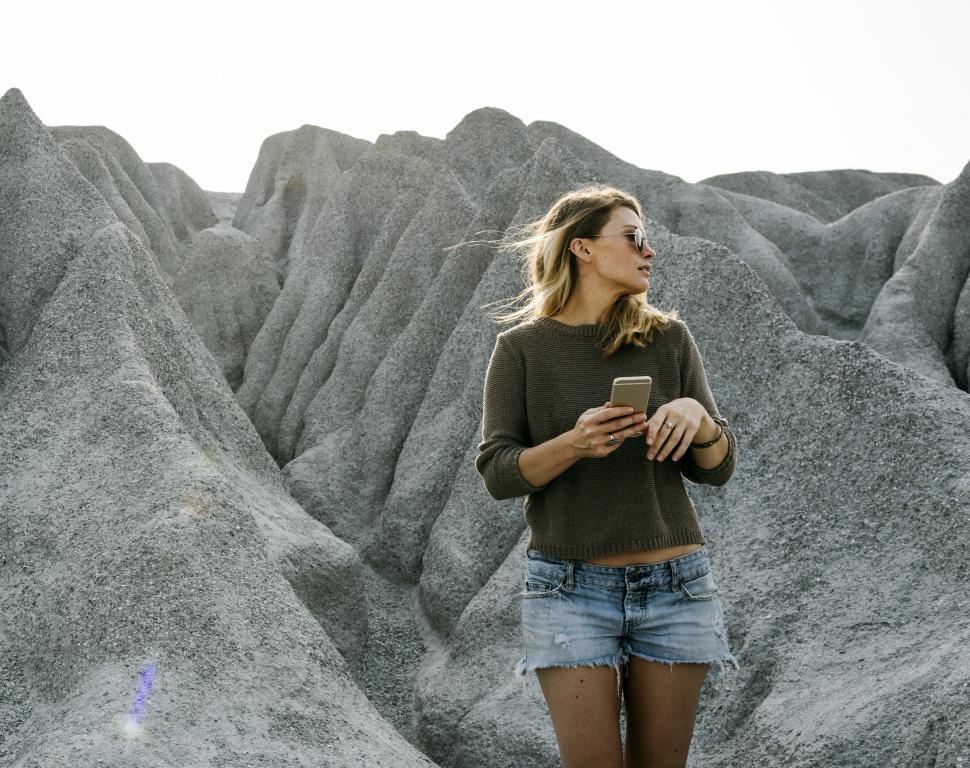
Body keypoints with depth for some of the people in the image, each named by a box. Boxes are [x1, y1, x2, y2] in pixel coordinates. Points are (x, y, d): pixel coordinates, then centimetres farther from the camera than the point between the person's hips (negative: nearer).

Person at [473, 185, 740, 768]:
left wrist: (696, 415, -18)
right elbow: (498, 472, -5)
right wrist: (573, 444, -23)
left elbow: (718, 467, 4)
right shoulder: (522, 348, -1)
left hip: (675, 585, 2)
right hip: (571, 588, -2)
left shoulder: (669, 338, 4)